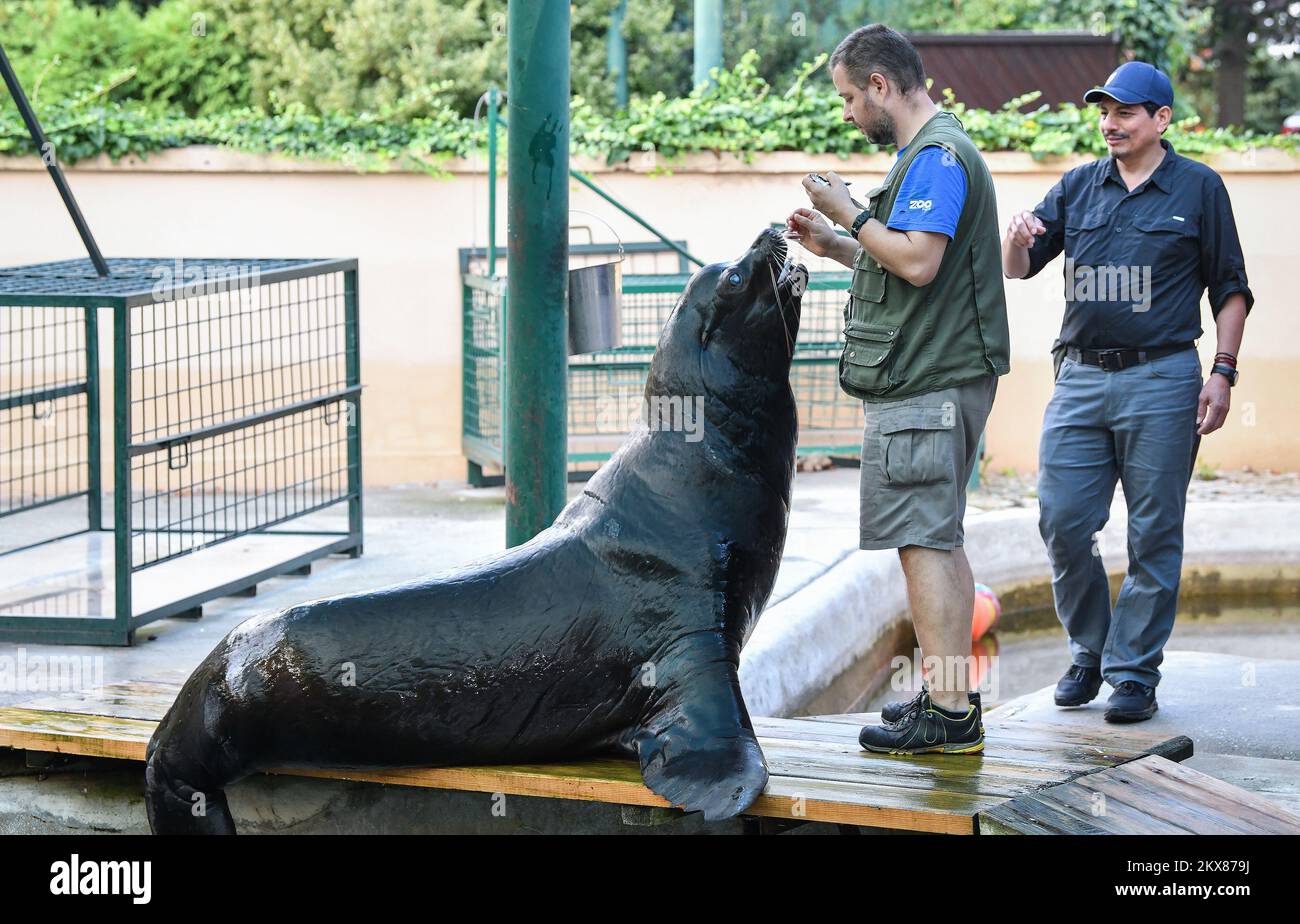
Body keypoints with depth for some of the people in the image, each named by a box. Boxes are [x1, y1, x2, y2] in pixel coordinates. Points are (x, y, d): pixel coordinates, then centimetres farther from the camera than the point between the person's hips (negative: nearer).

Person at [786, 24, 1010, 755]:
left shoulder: (936, 156, -14)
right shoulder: (939, 151, 20)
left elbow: (919, 262, -25)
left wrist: (851, 214, -13)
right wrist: (833, 245, 16)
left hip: (923, 386, -11)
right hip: (943, 375, 11)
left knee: (923, 542, -11)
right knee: (941, 541, 15)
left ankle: (949, 715, -11)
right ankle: (954, 698, 21)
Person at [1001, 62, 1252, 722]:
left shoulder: (1198, 188, 4)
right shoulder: (1079, 187, 12)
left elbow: (1230, 289, 5)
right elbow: (1018, 269, 11)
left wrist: (1222, 373, -4)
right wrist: (1017, 239, -13)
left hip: (1162, 378, -3)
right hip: (1080, 377, 3)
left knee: (1154, 535, 0)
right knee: (1062, 522, 0)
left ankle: (1134, 673, 7)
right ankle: (1089, 652, 18)